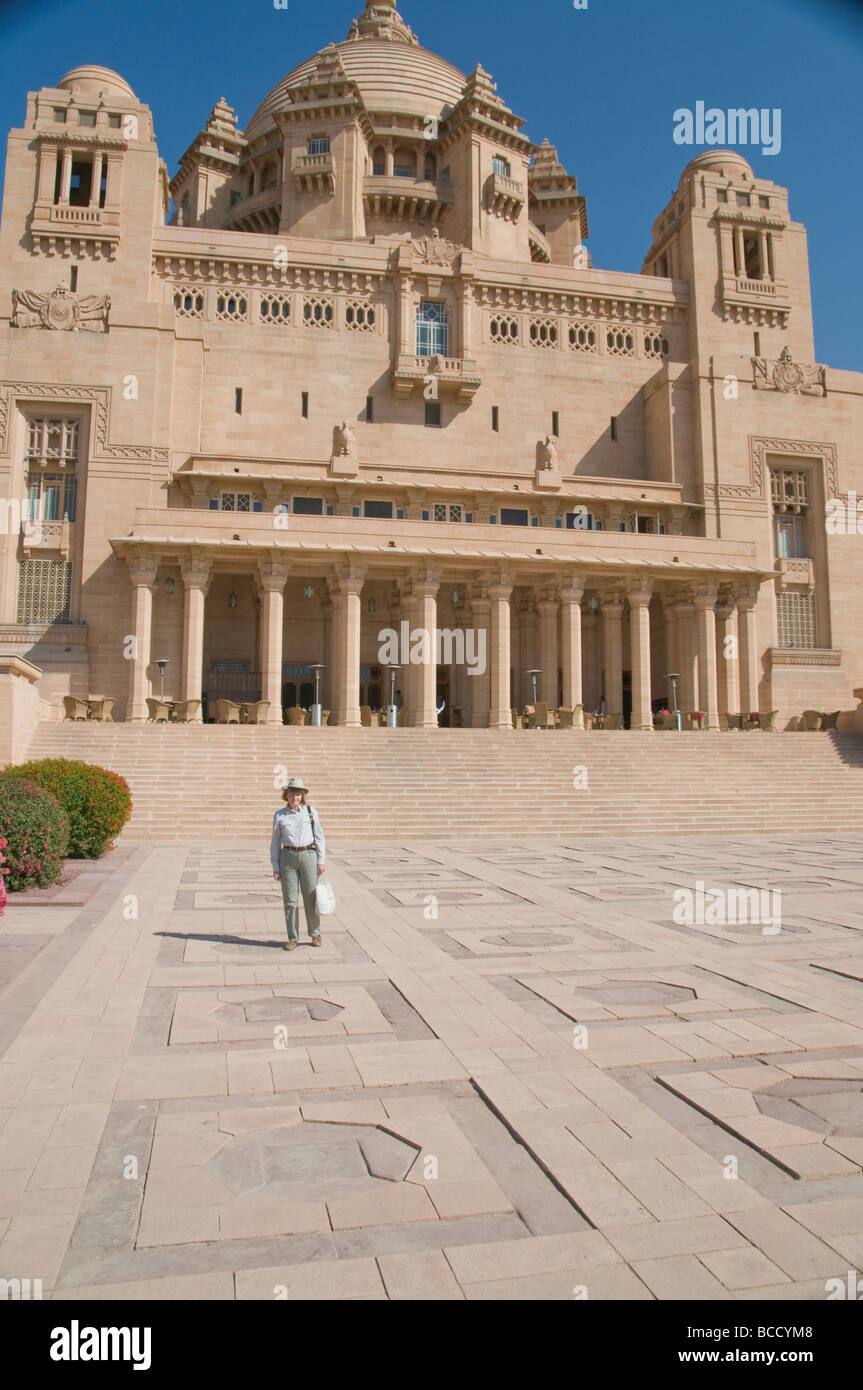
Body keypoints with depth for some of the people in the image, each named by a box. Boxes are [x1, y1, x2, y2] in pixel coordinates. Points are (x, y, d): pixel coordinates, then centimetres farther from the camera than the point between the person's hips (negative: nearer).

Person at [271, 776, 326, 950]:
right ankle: (293, 938, 13)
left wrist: (321, 861, -1)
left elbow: (319, 837, 4)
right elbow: (275, 843, 8)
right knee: (290, 900, 2)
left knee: (311, 898, 4)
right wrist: (275, 866, 2)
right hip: (288, 857, 1)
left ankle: (315, 933, 23)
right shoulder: (279, 816, 3)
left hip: (308, 856, 0)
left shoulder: (310, 811, 2)